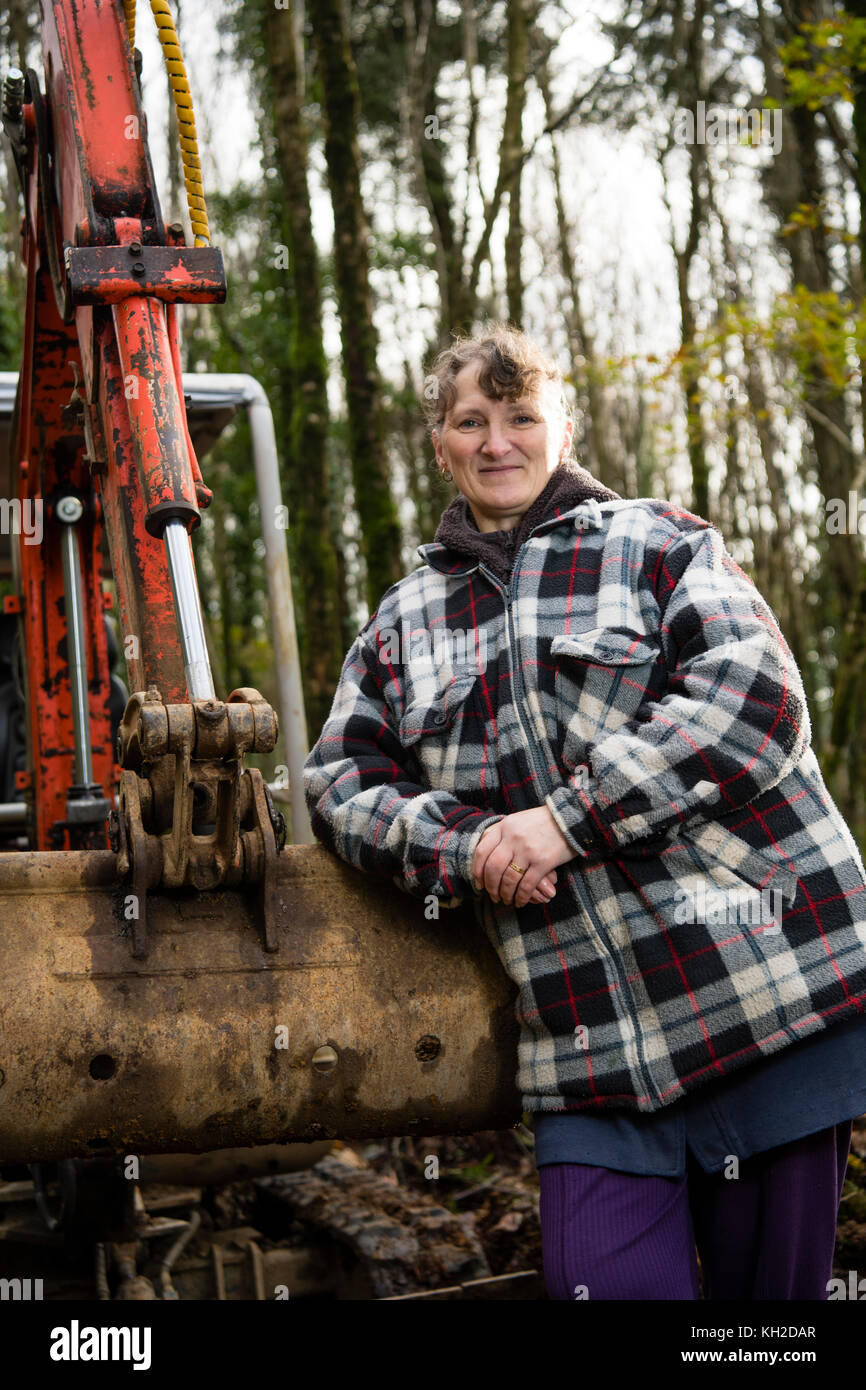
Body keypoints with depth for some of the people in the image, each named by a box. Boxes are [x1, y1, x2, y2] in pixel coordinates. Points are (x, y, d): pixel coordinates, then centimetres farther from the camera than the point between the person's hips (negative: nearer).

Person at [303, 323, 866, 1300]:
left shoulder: (658, 542, 5)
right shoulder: (401, 622, 17)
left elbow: (751, 701, -9)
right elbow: (339, 784, 12)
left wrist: (565, 821, -15)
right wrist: (469, 847, -8)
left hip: (764, 992, -2)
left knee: (769, 1281, 8)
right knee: (609, 1282, -4)